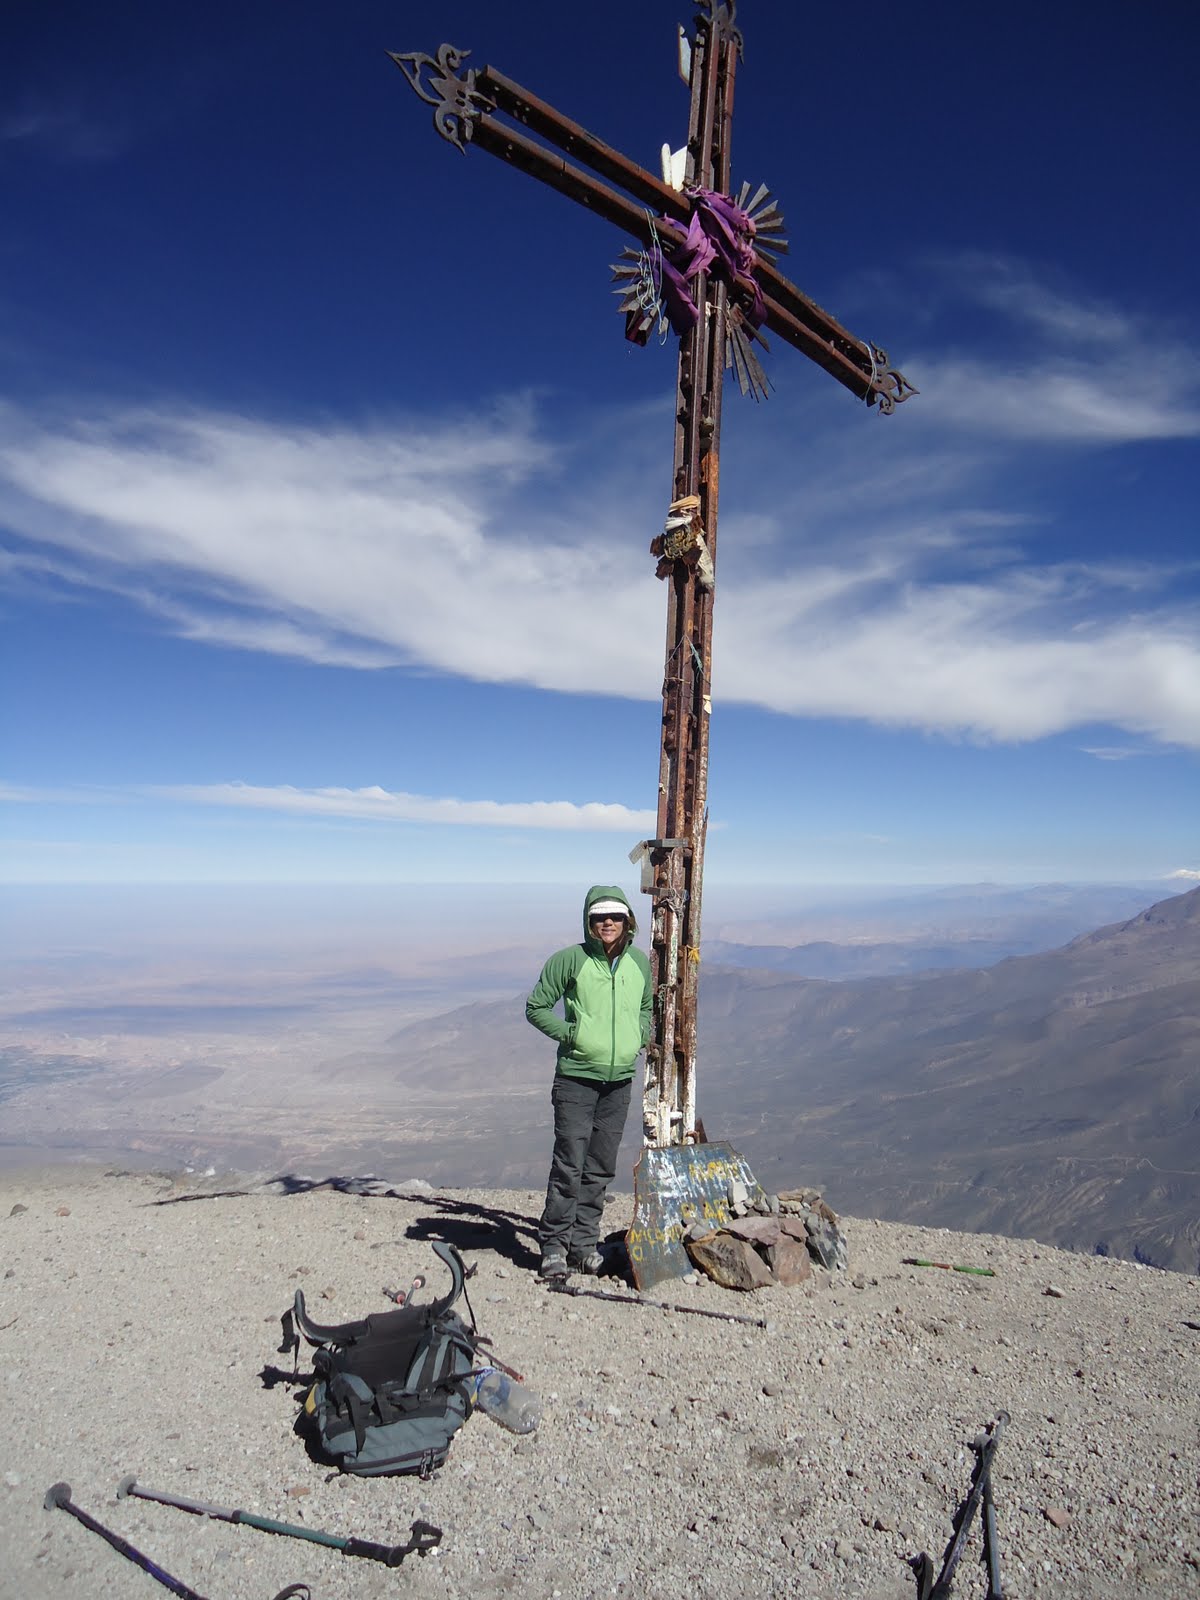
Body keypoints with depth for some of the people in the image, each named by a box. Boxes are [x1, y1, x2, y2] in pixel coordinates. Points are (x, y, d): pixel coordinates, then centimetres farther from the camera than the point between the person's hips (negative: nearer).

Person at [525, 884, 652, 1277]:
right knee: (569, 1164, -4)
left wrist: (641, 1036, 6)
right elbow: (536, 1007, -2)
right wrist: (572, 1034, -11)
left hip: (620, 1080, 5)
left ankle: (584, 1244, 24)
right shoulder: (569, 960, -9)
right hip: (576, 1078, -4)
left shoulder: (639, 962, 6)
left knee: (601, 1168, 12)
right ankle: (554, 1246, 10)